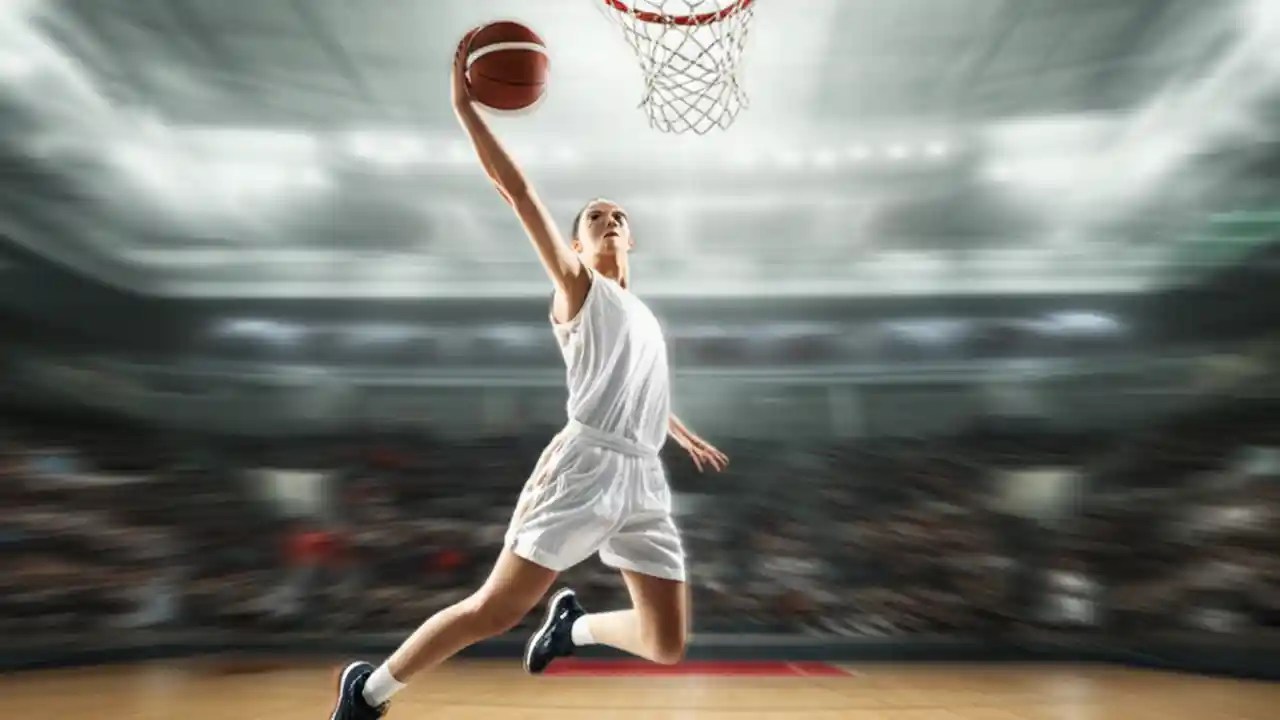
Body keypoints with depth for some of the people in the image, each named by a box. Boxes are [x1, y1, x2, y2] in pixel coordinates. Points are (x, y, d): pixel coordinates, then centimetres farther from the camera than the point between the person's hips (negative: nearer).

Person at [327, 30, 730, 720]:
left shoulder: (643, 315, 26)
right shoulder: (576, 287, 6)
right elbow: (516, 189, -4)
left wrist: (688, 436, 51)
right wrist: (465, 106, -7)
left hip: (643, 480, 7)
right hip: (585, 466, -6)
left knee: (666, 645, 4)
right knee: (495, 609, -7)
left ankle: (573, 623, 31)